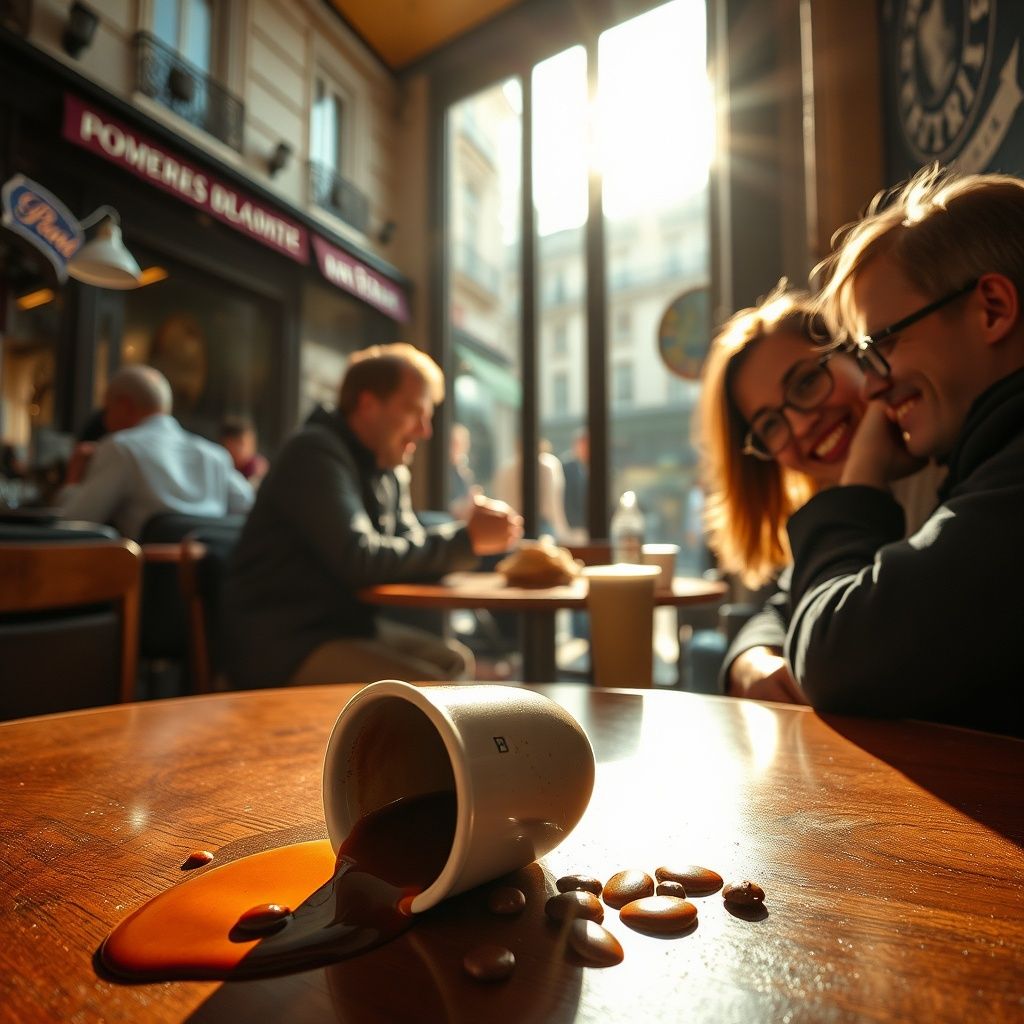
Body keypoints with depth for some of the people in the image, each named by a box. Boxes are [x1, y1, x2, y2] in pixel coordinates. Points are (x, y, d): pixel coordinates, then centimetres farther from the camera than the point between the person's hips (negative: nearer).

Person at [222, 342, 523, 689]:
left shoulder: (390, 469, 9)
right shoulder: (315, 453, -16)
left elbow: (405, 552, 7)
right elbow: (359, 561, -25)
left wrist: (474, 536, -11)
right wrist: (467, 539, -20)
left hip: (344, 625, 9)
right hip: (280, 642, -9)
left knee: (457, 664, 2)